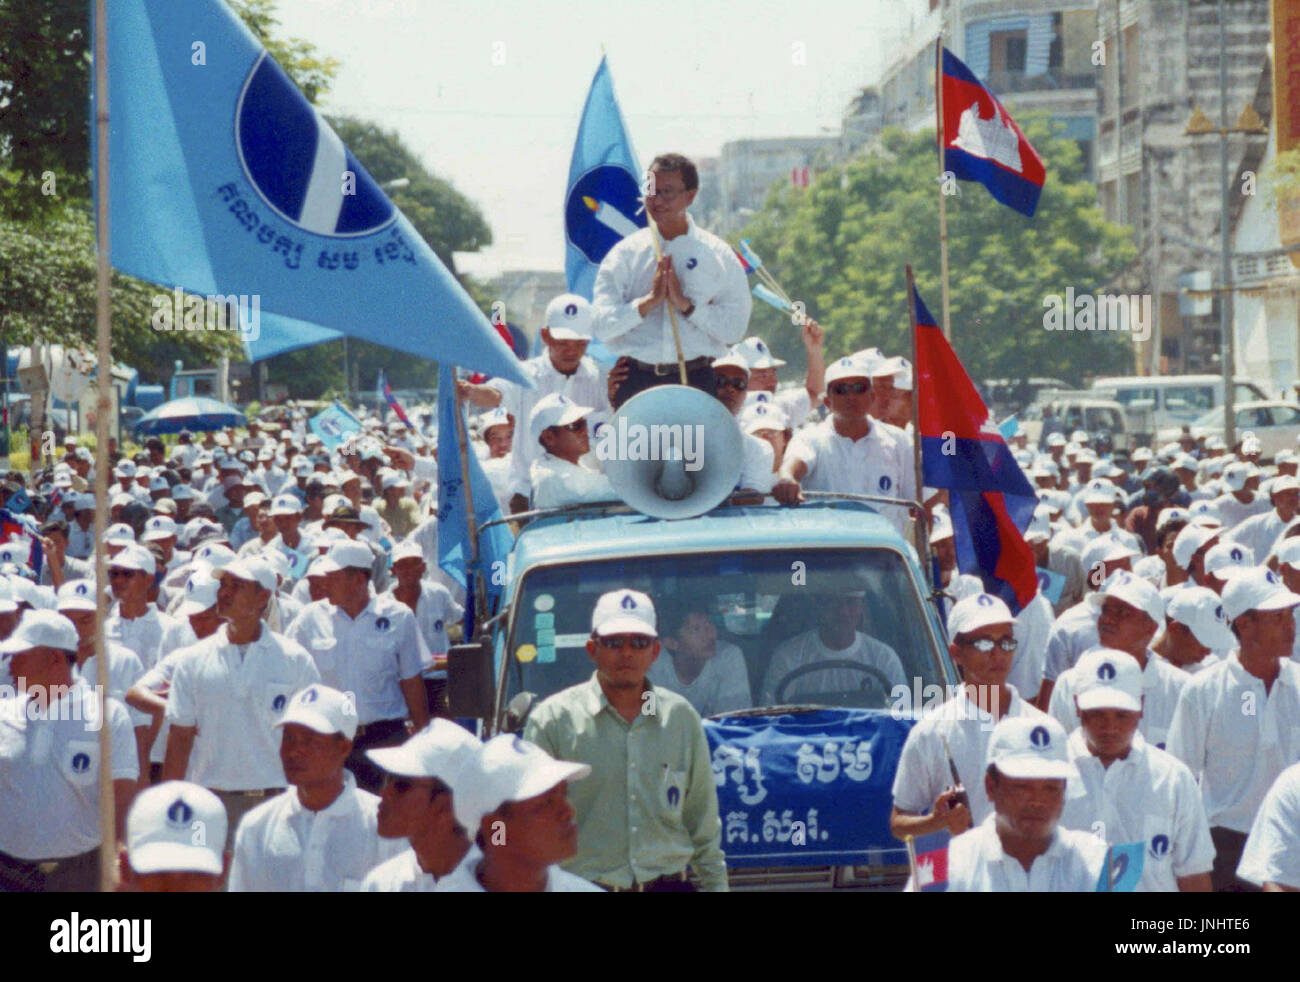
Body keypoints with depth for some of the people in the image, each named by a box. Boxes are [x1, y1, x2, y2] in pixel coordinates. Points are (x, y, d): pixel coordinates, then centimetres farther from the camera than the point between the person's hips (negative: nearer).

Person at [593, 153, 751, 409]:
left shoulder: (719, 255, 7)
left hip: (696, 382, -1)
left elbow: (735, 329, -1)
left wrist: (686, 305, -10)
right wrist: (650, 301, -11)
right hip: (635, 384, 1)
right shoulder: (625, 254, 9)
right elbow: (602, 325, -2)